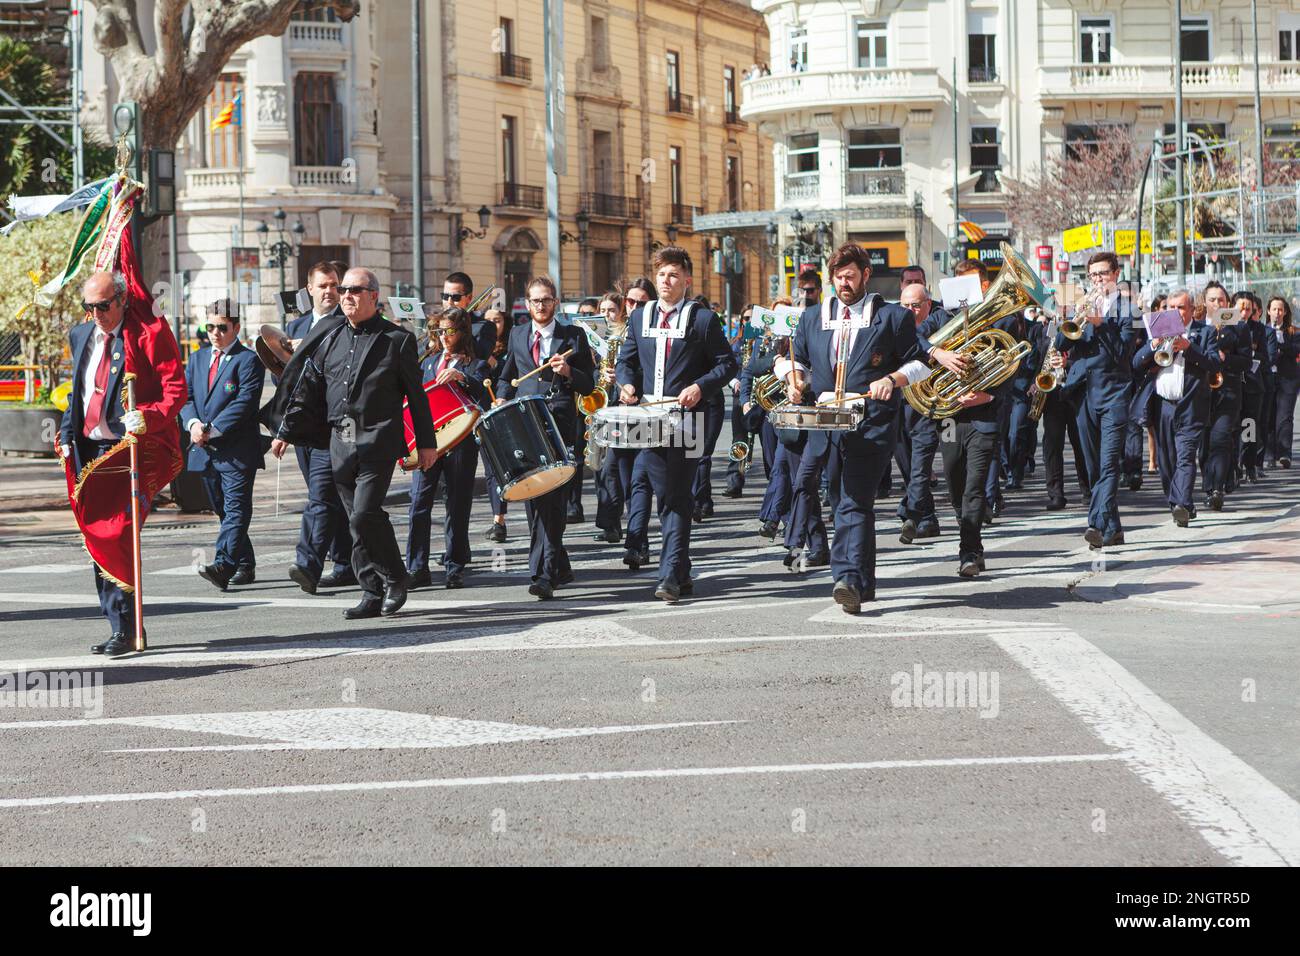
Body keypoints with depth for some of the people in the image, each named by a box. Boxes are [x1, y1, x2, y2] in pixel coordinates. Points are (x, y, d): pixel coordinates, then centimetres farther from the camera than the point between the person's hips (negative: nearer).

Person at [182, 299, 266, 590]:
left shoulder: (248, 360, -5)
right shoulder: (198, 358, 16)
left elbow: (245, 402, -15)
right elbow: (185, 396, 10)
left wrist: (213, 430, -18)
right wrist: (193, 423, -10)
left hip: (236, 449, -7)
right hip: (204, 450, 7)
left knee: (236, 509, -13)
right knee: (224, 511, 12)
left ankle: (223, 565, -27)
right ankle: (245, 565, 22)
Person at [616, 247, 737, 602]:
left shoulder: (704, 319, 0)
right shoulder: (640, 317, 14)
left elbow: (726, 364, 1)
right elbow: (626, 359, 18)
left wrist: (700, 387, -15)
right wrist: (627, 384, -3)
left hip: (685, 420, -5)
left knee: (677, 498, -10)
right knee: (665, 497, 9)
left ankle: (671, 576, -13)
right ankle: (682, 571, 19)